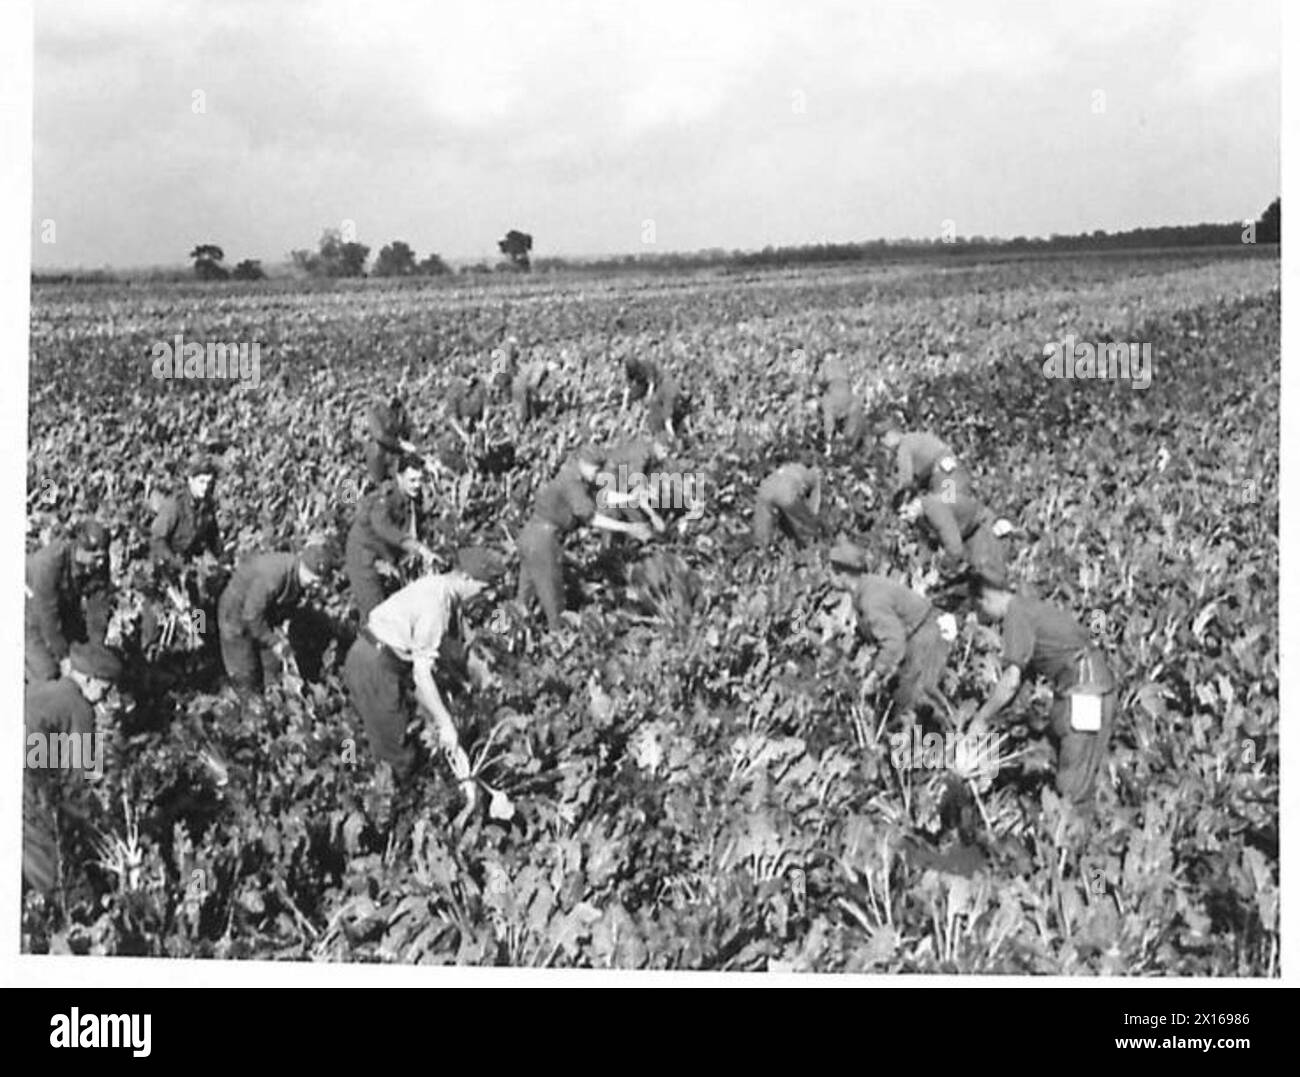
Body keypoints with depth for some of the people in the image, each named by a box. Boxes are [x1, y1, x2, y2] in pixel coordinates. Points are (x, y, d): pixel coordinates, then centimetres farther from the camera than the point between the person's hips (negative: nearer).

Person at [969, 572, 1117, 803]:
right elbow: (1023, 676, 19)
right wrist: (988, 715, 17)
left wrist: (980, 720, -7)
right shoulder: (1027, 607, 17)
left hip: (1085, 691, -10)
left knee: (1072, 789, -10)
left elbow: (1011, 681, -17)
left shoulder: (1017, 615, -11)